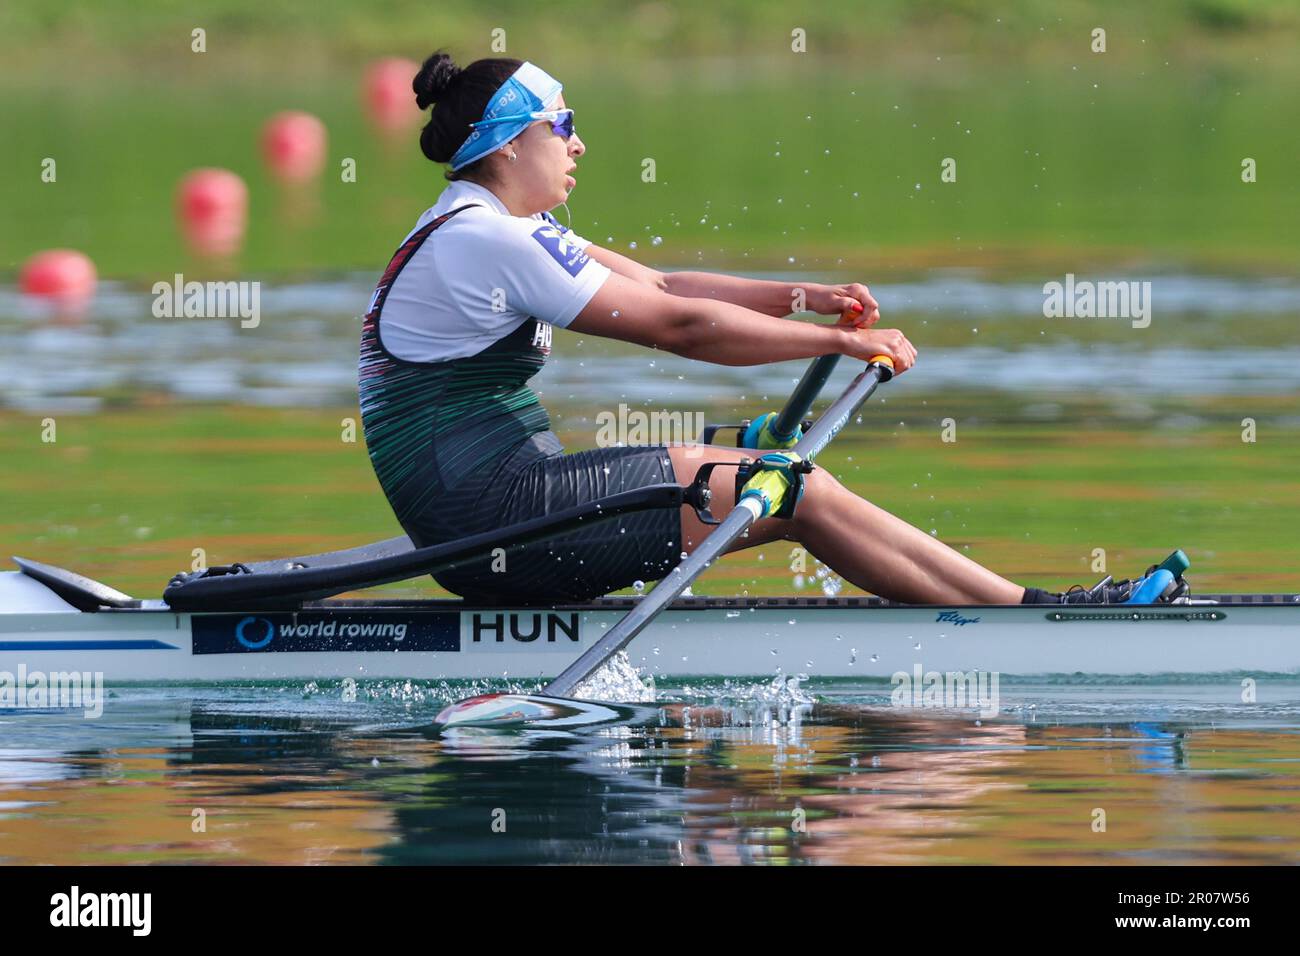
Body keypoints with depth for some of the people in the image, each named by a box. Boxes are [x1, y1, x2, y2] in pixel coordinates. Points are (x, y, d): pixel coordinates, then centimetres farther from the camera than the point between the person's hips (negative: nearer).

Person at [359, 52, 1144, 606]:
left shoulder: (508, 229, 17)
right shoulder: (481, 242, -16)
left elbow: (661, 288, 15)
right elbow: (676, 326, -15)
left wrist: (804, 299, 2)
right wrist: (841, 341, -9)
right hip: (489, 518, -10)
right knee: (799, 492, -9)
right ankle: (1034, 616, -4)